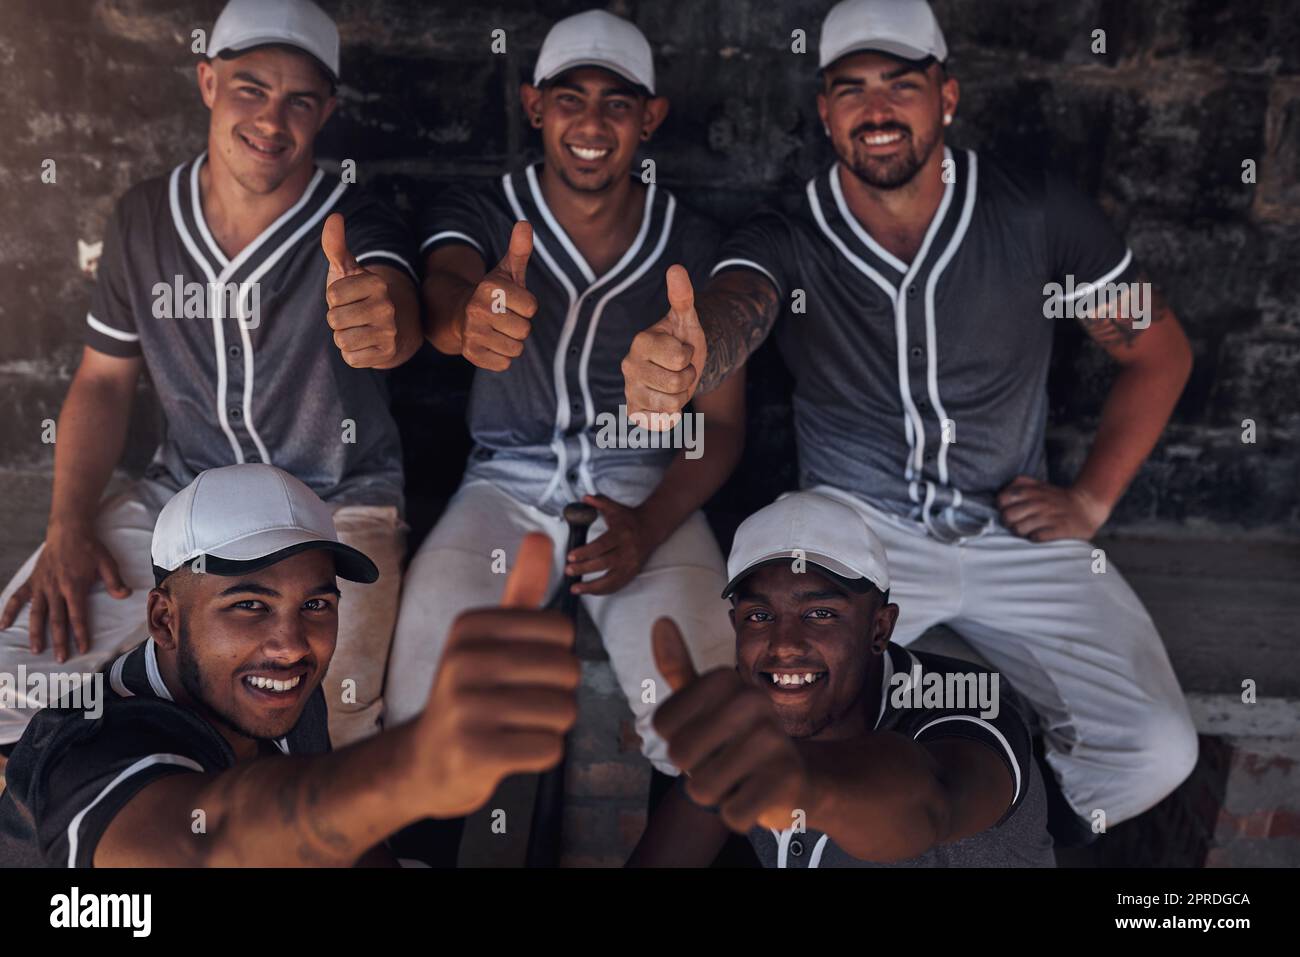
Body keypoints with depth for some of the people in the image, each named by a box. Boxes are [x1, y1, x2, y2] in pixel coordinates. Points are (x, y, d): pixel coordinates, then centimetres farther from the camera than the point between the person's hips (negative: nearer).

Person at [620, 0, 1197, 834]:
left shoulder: (1040, 213, -5)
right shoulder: (787, 241, -8)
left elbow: (1161, 349, 7)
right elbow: (730, 312, -33)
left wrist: (1091, 500, -2)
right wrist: (681, 363, -57)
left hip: (1015, 531, 2)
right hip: (851, 524, -1)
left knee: (1157, 752, -14)